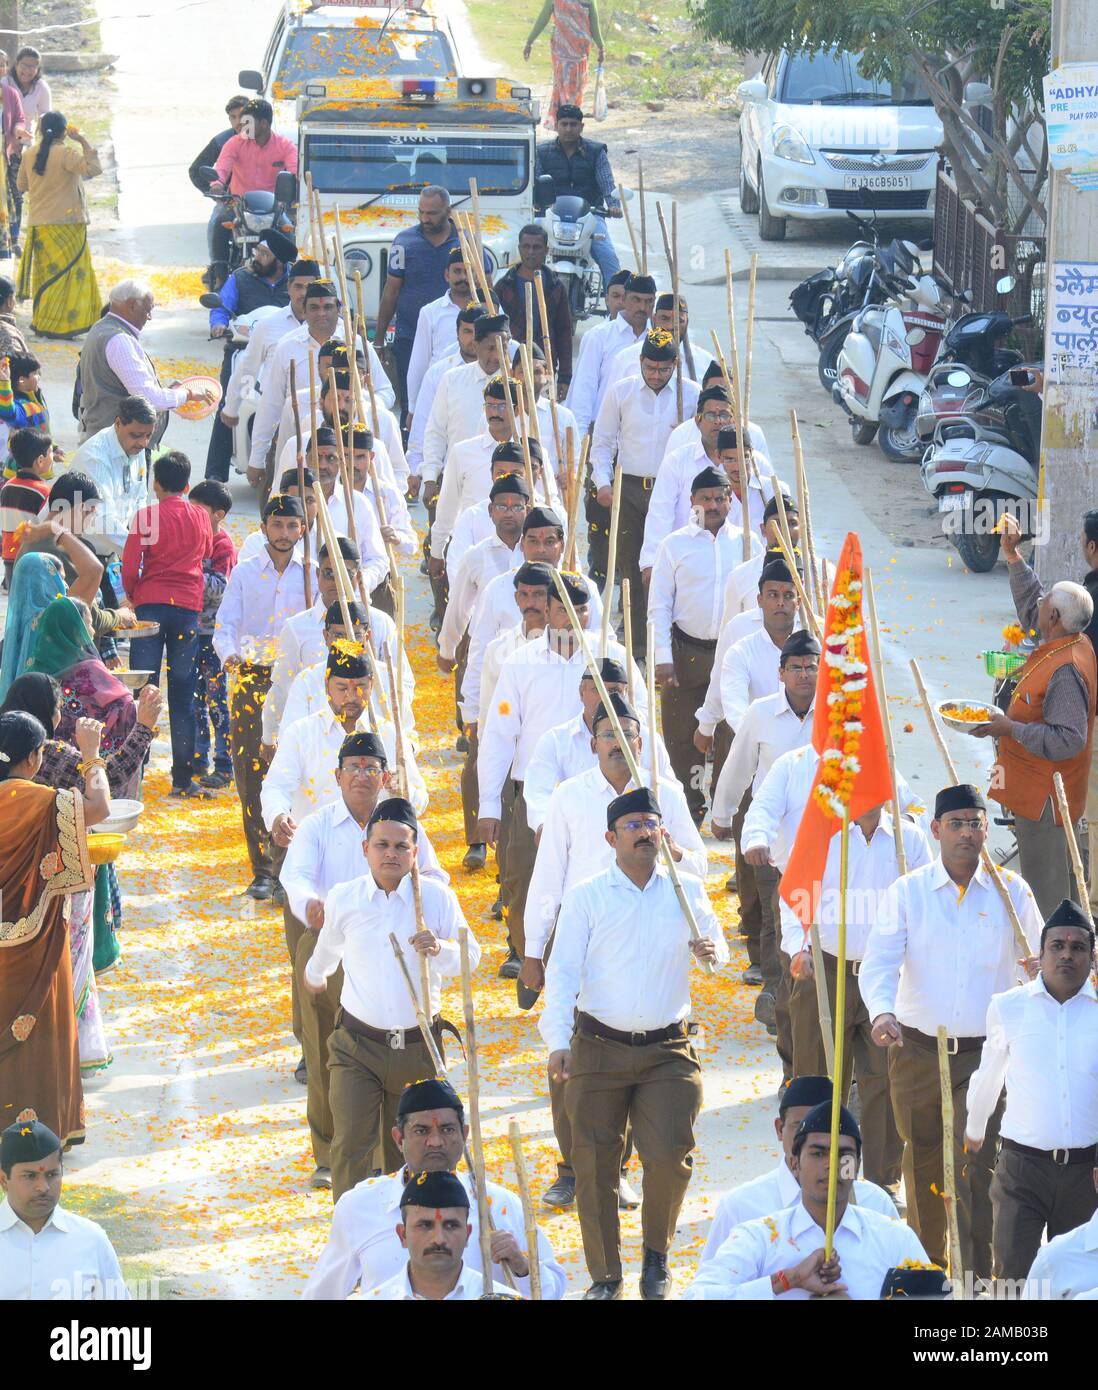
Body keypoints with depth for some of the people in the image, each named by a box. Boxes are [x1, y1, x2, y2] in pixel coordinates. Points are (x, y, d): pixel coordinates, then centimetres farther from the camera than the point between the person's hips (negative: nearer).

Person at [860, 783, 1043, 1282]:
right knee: (923, 1163, 12)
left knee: (976, 1165, -11)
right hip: (917, 1049, 2)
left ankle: (978, 1279, -8)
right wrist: (881, 1012, -27)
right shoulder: (908, 891, 0)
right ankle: (927, 1264, 29)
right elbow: (879, 960, -7)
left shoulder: (1011, 891, 1)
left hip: (984, 1053, -1)